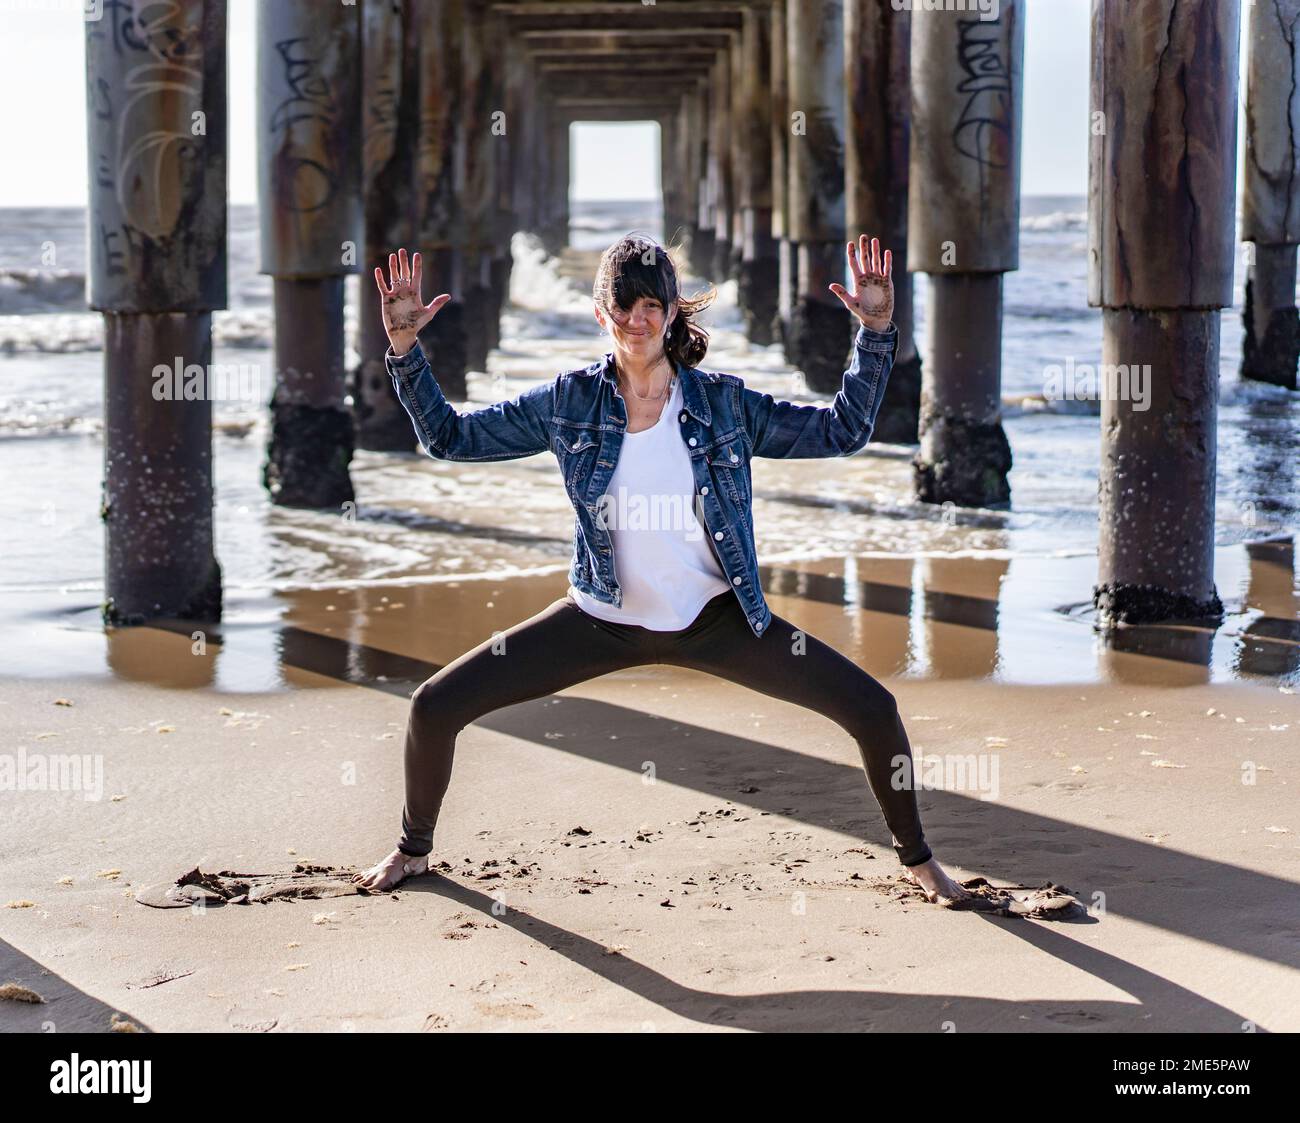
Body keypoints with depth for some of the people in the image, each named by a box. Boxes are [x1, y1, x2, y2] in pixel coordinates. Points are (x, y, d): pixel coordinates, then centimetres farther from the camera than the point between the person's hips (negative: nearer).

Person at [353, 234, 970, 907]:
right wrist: (404, 346, -13)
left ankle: (916, 858, 16)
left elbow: (842, 432, -3)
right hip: (602, 618, 0)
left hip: (716, 619, 0)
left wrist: (875, 332, -13)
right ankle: (414, 849, 20)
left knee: (873, 710, -10)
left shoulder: (723, 405, -8)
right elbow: (448, 436, -2)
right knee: (436, 707, -8)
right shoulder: (568, 403, -7)